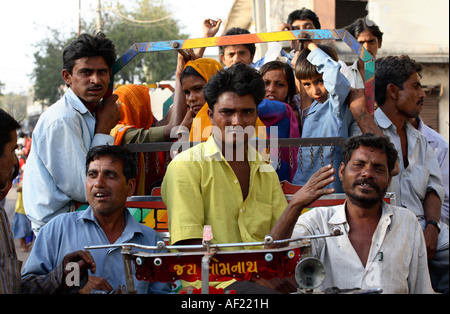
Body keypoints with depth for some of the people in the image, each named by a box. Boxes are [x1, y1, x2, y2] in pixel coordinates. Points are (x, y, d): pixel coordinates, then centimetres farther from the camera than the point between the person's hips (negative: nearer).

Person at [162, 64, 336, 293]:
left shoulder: (266, 172, 18)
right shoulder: (186, 166, -2)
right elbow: (188, 245, -10)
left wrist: (294, 206, -8)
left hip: (260, 278, 6)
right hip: (210, 283, -6)